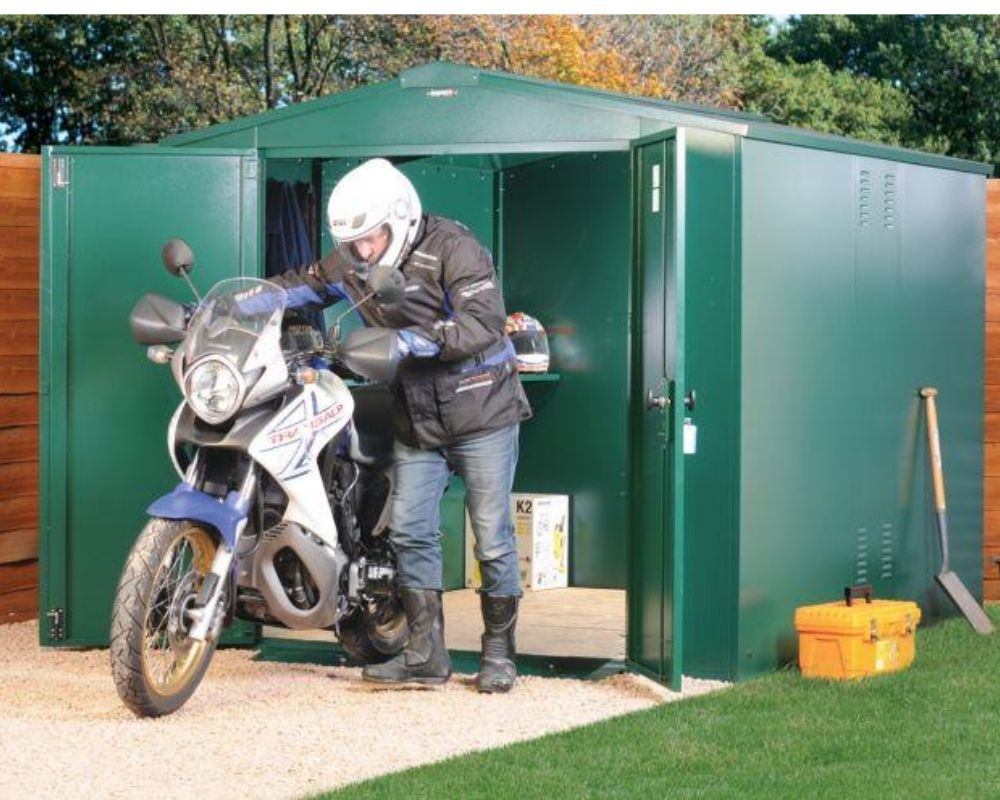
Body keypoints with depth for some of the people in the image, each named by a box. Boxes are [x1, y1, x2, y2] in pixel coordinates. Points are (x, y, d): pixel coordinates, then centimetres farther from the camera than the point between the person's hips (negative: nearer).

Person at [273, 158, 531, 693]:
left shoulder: (451, 248, -17)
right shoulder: (353, 261, 3)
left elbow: (484, 322, -27)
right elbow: (304, 286, 11)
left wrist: (409, 342, -35)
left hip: (480, 411, -6)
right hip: (416, 423, 6)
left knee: (492, 537, 0)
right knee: (409, 532, 3)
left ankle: (498, 652, 11)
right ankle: (425, 654, 9)